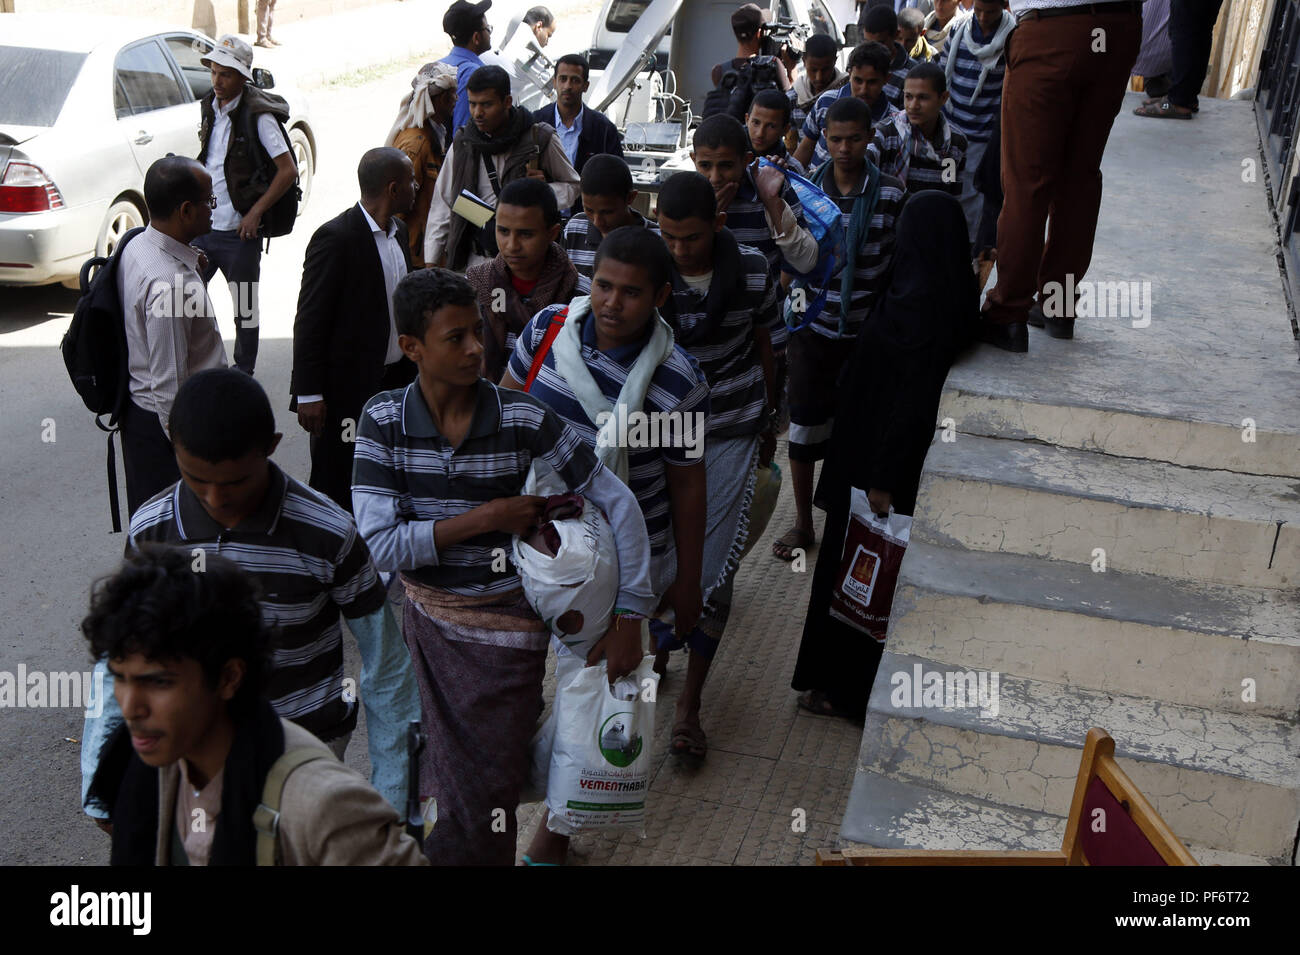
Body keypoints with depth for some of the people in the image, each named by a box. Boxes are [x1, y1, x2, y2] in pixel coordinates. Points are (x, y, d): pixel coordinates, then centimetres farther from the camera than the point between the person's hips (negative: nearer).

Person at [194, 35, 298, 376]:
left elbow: (288, 171, -13)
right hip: (203, 224, 6)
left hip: (239, 231, -6)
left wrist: (255, 212, -14)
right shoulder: (209, 107, 8)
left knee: (245, 308, 7)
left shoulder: (258, 115, -12)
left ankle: (243, 374, 21)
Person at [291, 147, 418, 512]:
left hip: (395, 379, 8)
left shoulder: (397, 231, 9)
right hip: (349, 387, -8)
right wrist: (309, 393, -17)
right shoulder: (335, 238, -17)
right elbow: (310, 321, -16)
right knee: (336, 491, 4)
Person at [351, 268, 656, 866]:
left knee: (479, 807, 4)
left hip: (504, 630, -2)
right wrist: (489, 516, -22)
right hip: (423, 617, 2)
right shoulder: (384, 420, -11)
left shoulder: (524, 421, -16)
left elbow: (617, 503, -11)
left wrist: (629, 619, -13)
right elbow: (379, 545, -18)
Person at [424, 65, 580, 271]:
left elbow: (573, 186, 11)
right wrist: (431, 263, 7)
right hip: (477, 259, 2)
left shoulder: (541, 139, -2)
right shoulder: (462, 144, 6)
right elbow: (443, 205, 12)